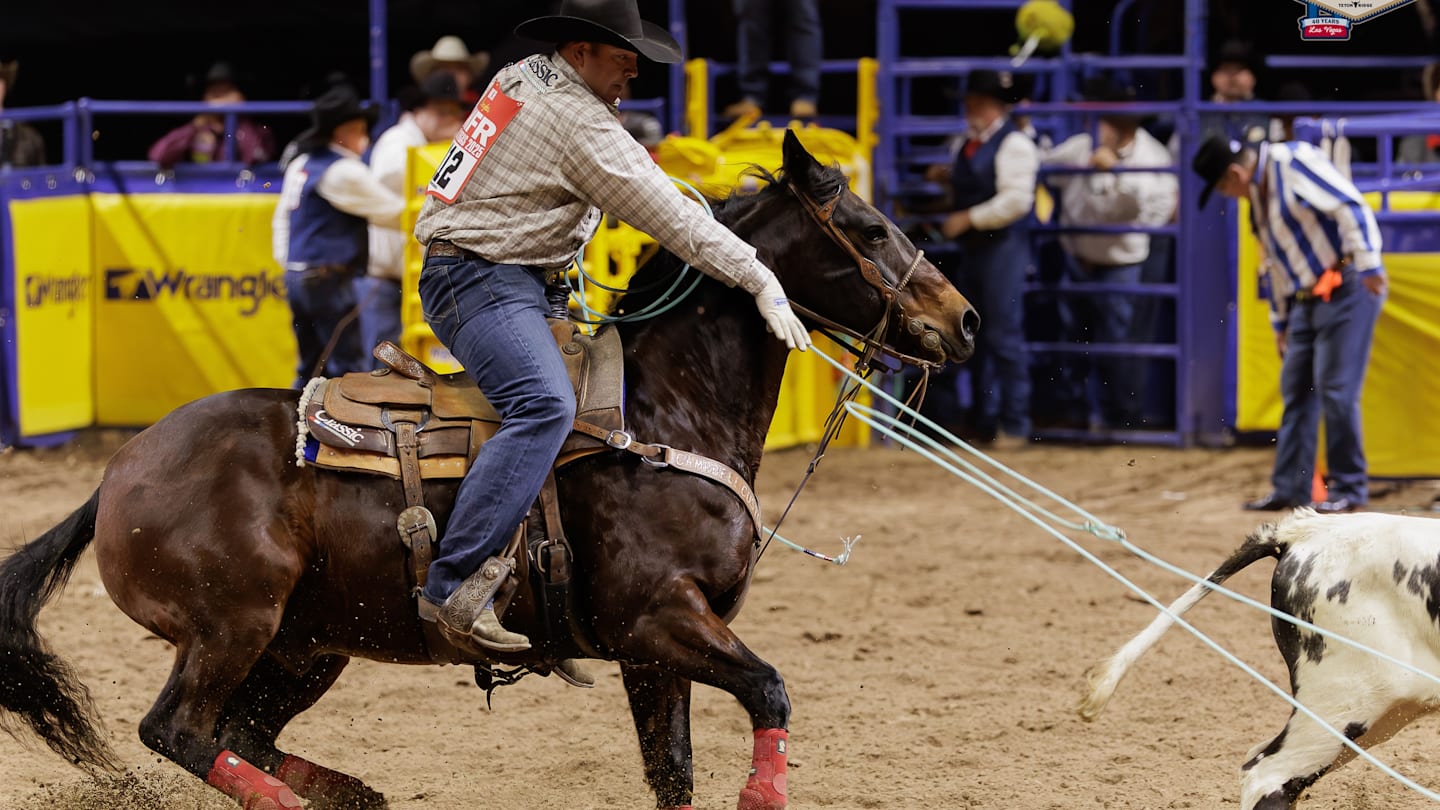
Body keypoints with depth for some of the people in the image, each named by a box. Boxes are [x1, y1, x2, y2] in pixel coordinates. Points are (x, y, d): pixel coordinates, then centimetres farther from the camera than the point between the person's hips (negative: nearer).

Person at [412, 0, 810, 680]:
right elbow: (671, 218, -17)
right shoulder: (578, 124, -16)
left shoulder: (523, 78, 14)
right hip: (484, 283, -11)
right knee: (544, 407, -32)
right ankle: (454, 586, -42)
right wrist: (760, 281, -14)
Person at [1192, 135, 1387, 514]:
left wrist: (1368, 266, -24)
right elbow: (1273, 262, 25)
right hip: (1306, 300, 9)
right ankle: (1290, 488, 14)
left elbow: (1351, 208, -21)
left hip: (1347, 290, -9)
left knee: (1336, 389, -9)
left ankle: (1349, 488, 1)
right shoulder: (1258, 197, 16)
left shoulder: (1297, 162, -13)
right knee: (1295, 392, 9)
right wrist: (1280, 320, 27)